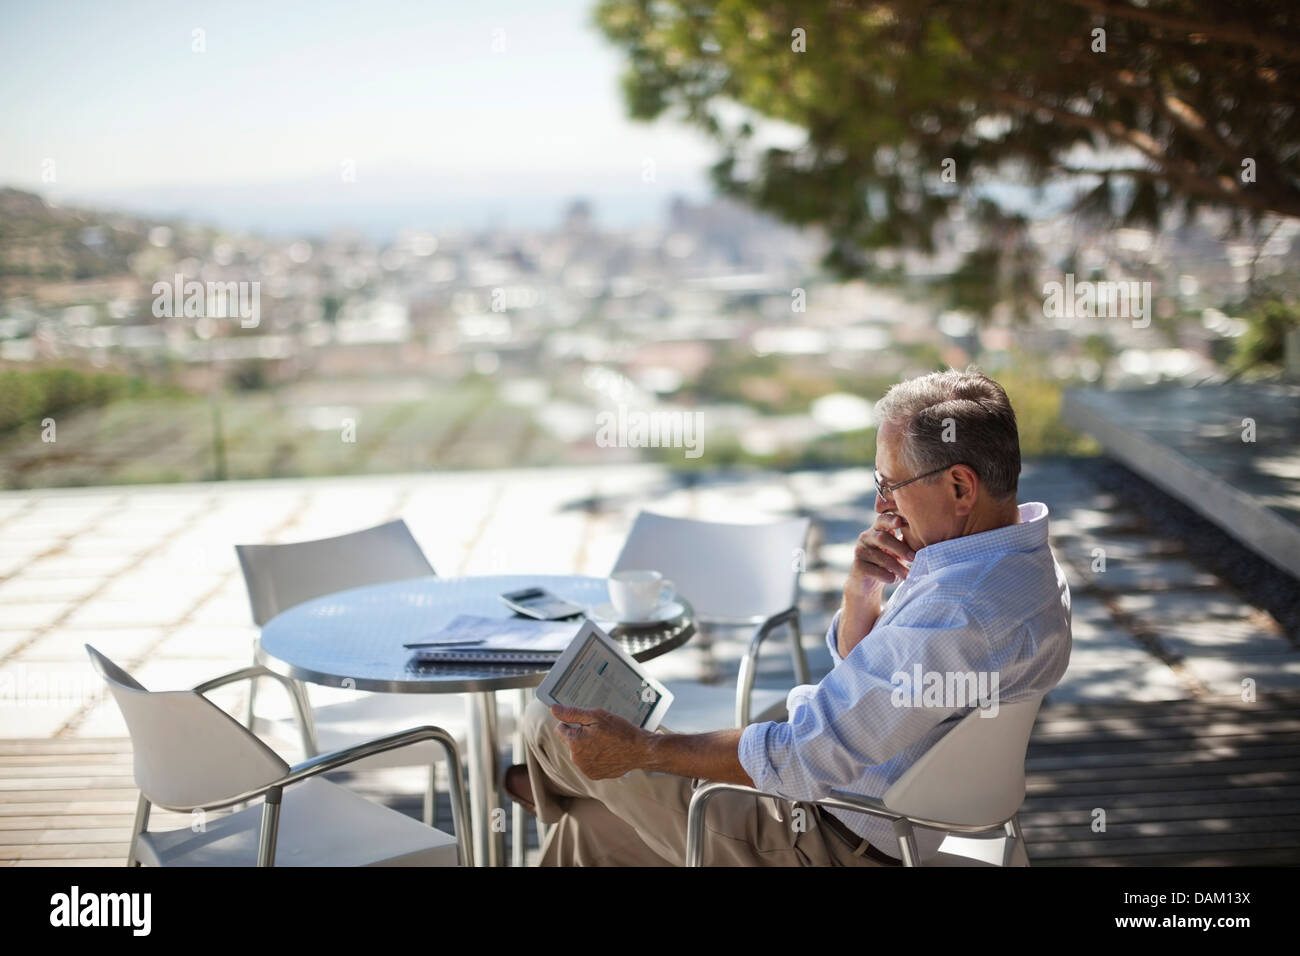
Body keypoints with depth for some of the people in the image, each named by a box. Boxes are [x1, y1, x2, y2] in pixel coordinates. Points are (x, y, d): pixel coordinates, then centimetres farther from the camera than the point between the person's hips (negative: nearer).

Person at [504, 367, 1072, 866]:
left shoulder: (959, 614, -33)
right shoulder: (1024, 560, 2)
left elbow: (811, 758, -30)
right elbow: (860, 674, 12)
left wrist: (641, 750, -22)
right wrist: (860, 590, -9)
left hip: (835, 844, -10)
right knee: (591, 830, 16)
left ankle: (559, 785, 43)